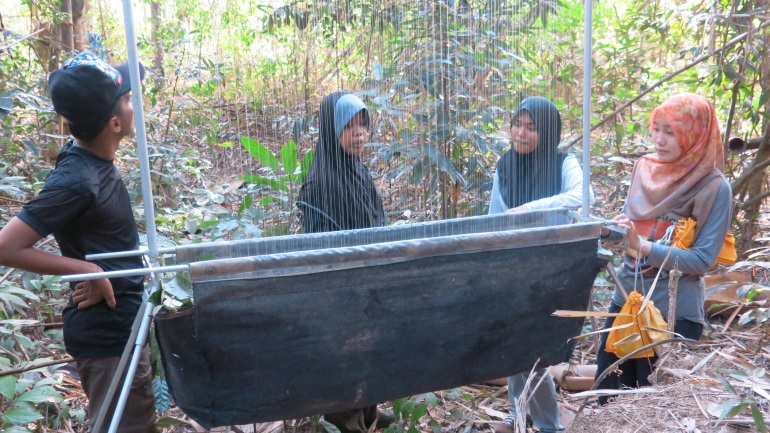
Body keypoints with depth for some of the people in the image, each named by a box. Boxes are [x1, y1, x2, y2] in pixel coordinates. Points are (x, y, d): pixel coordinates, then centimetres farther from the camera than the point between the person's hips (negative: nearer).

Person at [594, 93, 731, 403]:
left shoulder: (715, 188, -13)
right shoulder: (645, 169, 2)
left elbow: (703, 259, -16)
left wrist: (644, 247, -26)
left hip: (675, 312, -5)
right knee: (608, 391, 16)